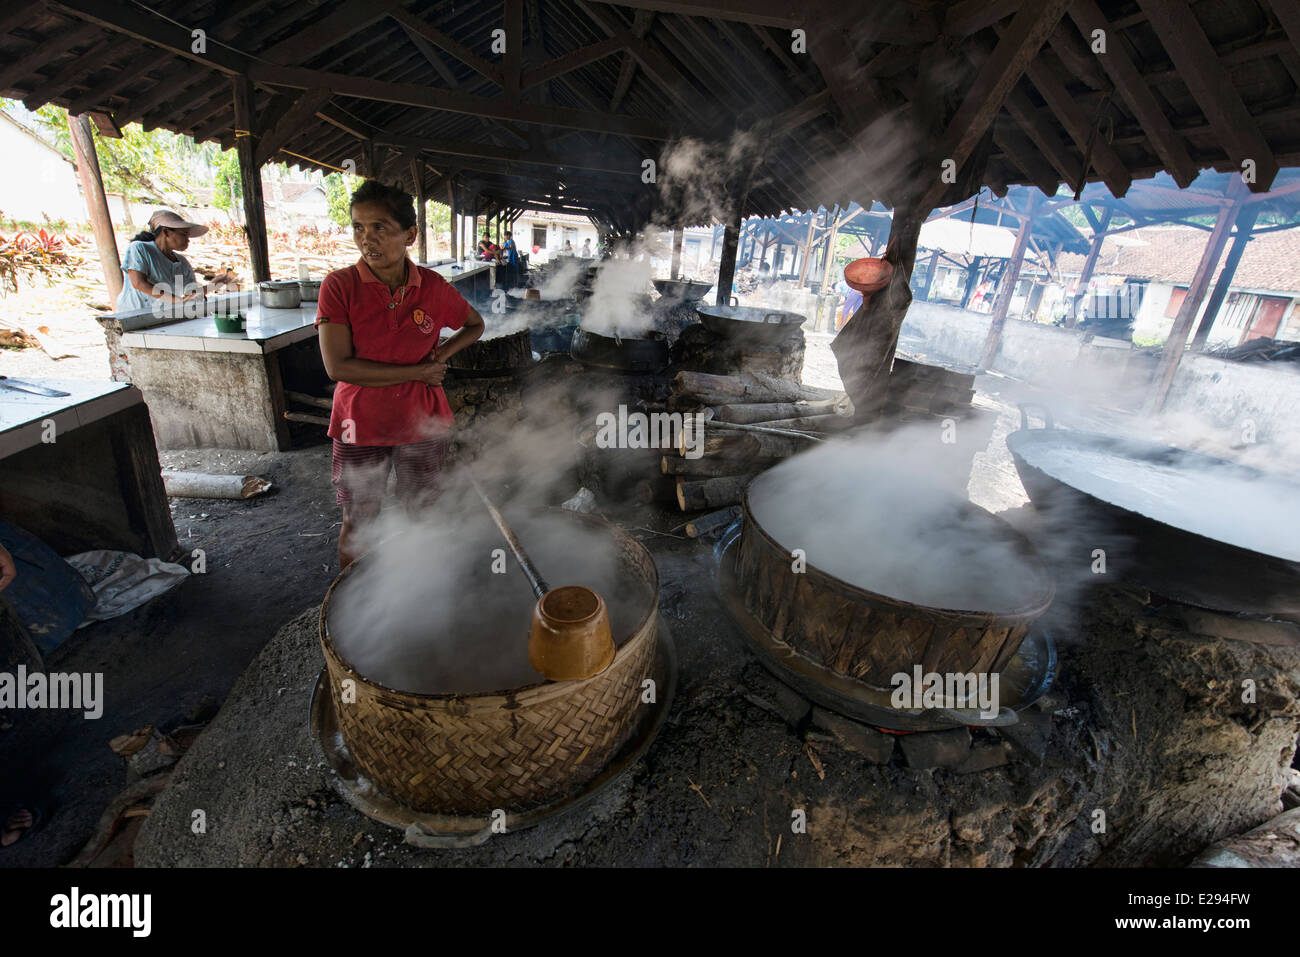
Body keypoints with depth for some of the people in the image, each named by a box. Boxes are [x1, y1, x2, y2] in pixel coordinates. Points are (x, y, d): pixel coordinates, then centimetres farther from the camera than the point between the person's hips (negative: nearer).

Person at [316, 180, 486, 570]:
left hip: (422, 423, 2)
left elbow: (475, 325, 14)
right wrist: (417, 372, -17)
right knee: (357, 524, 12)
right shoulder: (339, 286, -11)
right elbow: (338, 366, -18)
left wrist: (443, 353, -5)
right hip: (361, 425, -1)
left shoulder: (433, 287, -5)